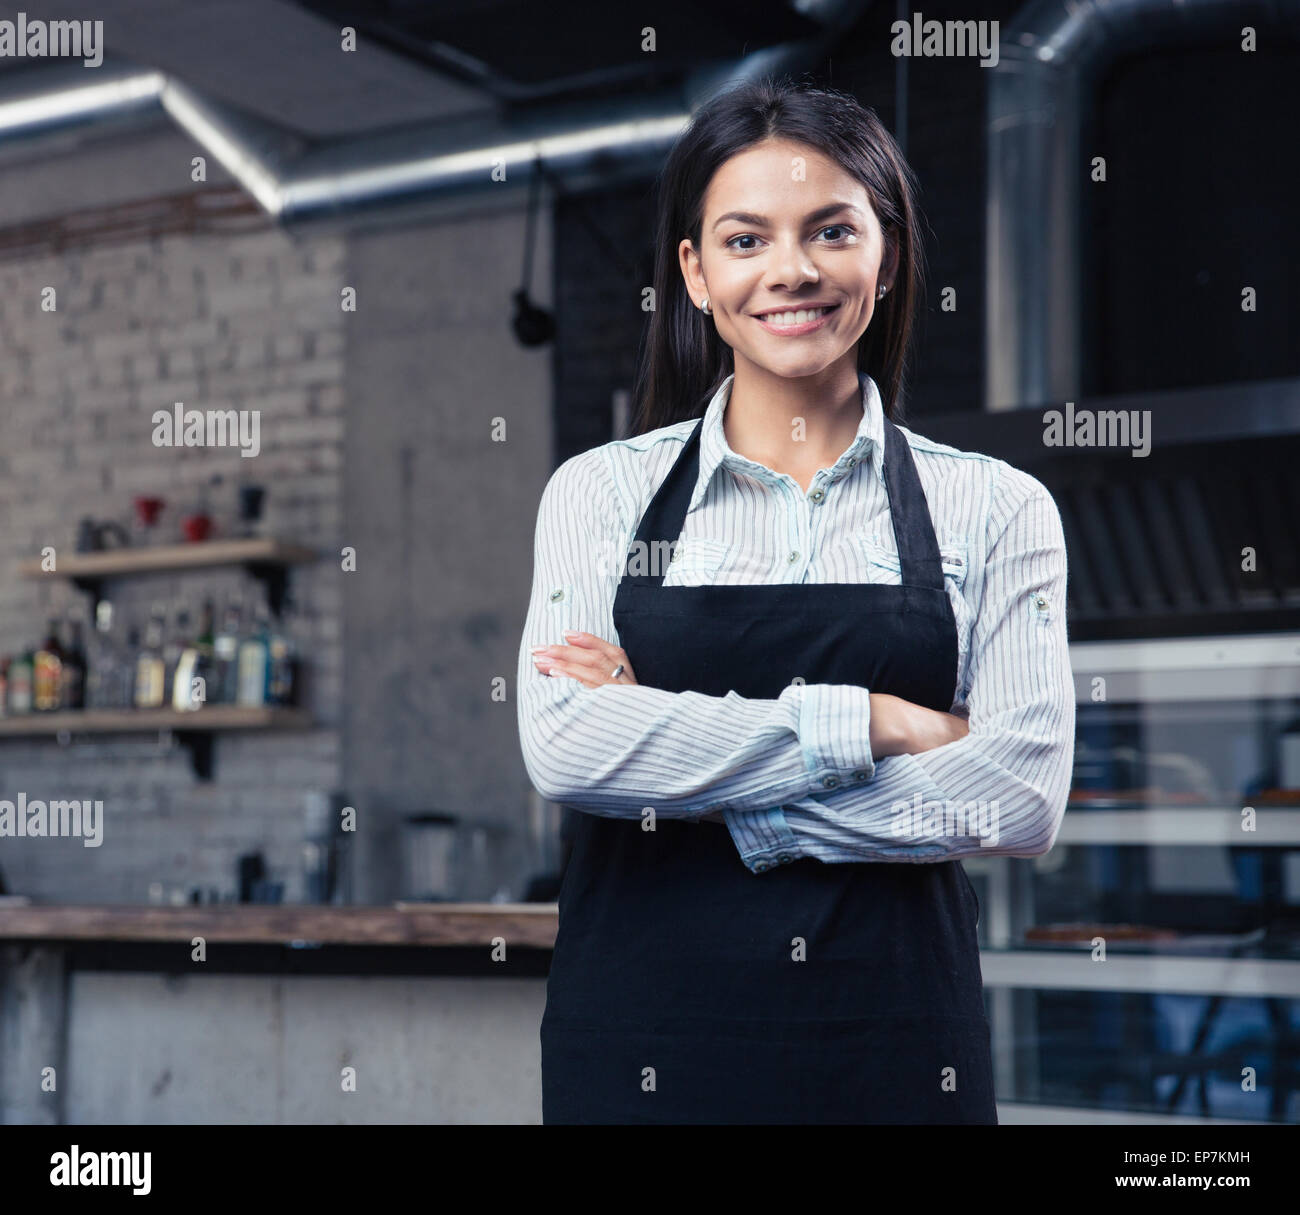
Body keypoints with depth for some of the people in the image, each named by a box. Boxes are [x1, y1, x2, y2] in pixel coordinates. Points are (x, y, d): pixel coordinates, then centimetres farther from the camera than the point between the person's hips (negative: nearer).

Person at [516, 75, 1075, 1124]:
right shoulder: (601, 493, 2)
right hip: (647, 1043, 0)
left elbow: (1022, 797, -11)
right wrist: (869, 722, -16)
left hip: (900, 1048, 0)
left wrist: (690, 778, -13)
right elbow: (566, 749, -13)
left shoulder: (995, 510, 1)